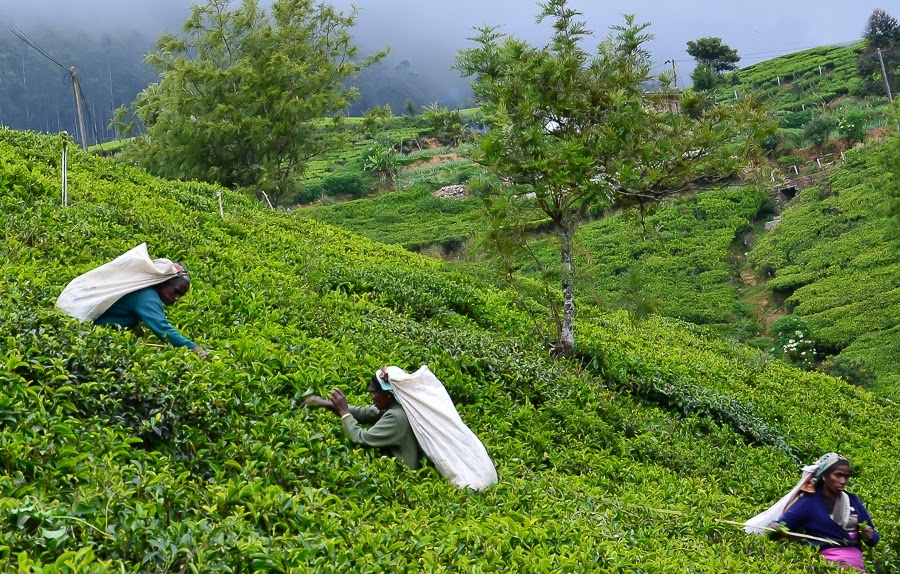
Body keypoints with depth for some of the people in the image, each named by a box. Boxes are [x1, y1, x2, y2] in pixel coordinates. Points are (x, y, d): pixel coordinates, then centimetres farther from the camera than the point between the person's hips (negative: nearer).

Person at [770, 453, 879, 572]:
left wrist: (870, 536, -2)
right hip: (827, 561, -3)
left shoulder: (853, 500, 13)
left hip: (857, 563, 3)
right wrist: (778, 531, -29)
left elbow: (874, 538, 19)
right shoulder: (809, 501, 0)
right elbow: (780, 526, -7)